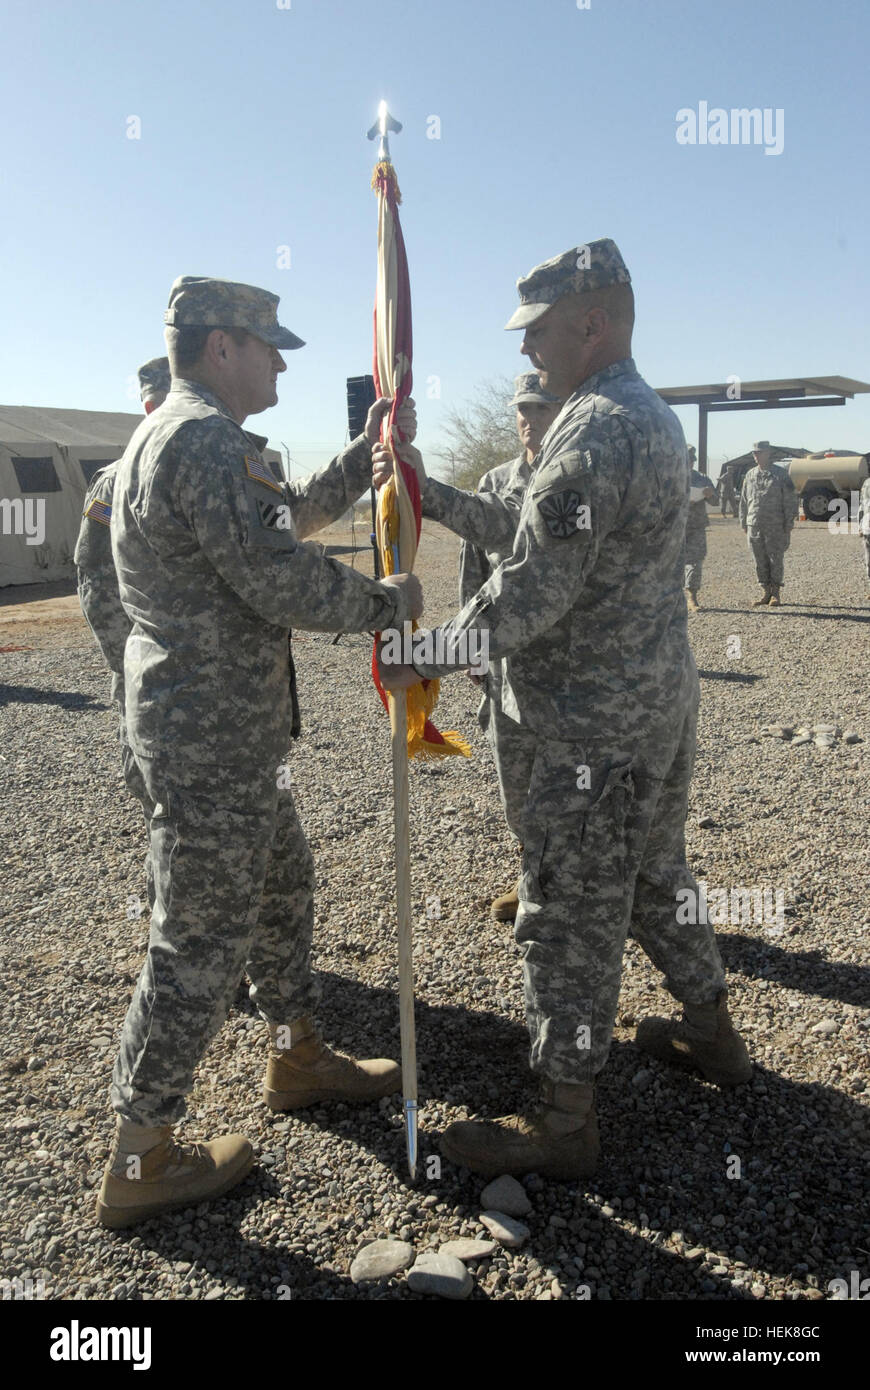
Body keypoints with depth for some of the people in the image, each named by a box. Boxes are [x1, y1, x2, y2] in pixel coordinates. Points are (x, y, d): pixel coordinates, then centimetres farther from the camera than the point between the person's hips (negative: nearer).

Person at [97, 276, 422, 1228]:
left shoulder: (178, 434, 17)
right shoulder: (207, 440, -18)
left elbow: (294, 512, 25)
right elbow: (285, 582, -24)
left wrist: (369, 449, 19)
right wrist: (390, 602, -8)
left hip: (219, 729, 11)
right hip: (211, 739, -11)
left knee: (280, 881, 22)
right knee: (202, 943, -1)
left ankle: (297, 1059, 40)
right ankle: (139, 1164, 16)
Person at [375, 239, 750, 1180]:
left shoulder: (593, 432, -21)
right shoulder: (651, 416, 13)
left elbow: (527, 599, -24)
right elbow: (529, 530, 14)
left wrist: (420, 655, -12)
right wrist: (429, 494, 9)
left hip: (597, 731, -10)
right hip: (662, 707, 10)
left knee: (568, 919, 2)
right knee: (655, 878, 25)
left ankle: (564, 1122, 17)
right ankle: (710, 1032, 43)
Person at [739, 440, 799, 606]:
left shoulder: (781, 474, 0)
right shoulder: (750, 475, 12)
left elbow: (790, 501, -2)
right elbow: (744, 501, 18)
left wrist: (788, 525, -6)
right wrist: (744, 523, 12)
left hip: (775, 526, -4)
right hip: (754, 526, 4)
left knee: (776, 561, 0)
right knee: (760, 562, 6)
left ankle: (776, 594, 7)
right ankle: (766, 593, 14)